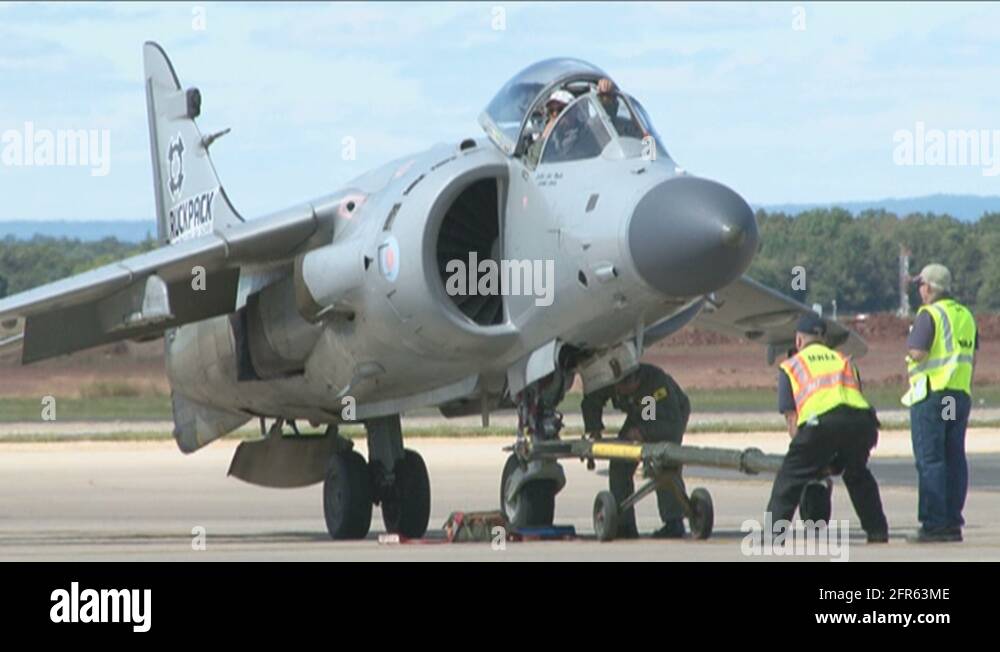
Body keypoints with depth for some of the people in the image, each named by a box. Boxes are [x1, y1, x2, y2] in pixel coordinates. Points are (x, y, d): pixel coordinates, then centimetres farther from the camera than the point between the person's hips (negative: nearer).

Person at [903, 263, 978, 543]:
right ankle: (953, 523, 9)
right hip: (961, 394, 7)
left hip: (932, 394, -7)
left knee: (929, 459, -7)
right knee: (955, 459, 9)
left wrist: (911, 345, 2)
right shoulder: (965, 315, 14)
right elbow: (972, 359, 18)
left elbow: (918, 353, -18)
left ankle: (934, 524, -11)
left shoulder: (929, 315, -11)